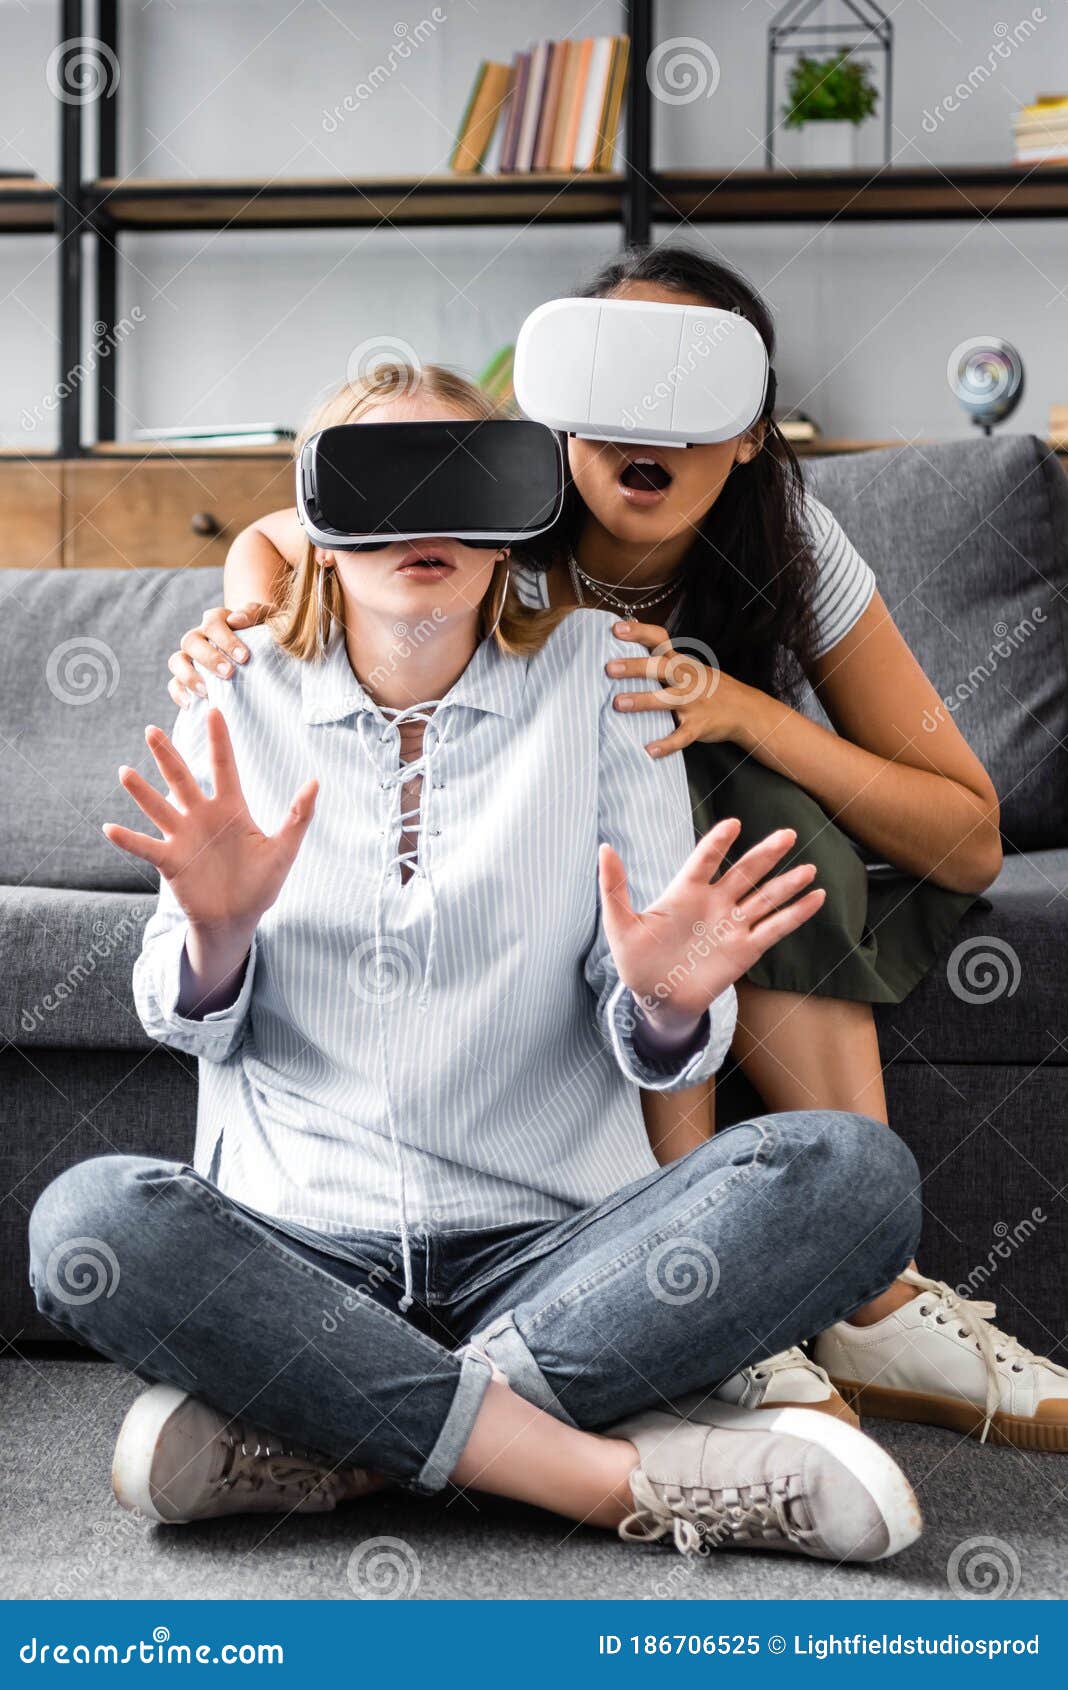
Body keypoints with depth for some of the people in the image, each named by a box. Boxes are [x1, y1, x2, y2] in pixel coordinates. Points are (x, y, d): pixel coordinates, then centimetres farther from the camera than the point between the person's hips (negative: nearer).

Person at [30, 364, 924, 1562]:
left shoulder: (596, 677, 6)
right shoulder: (242, 710, 9)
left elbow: (655, 1057, 2)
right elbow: (194, 1031, 6)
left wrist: (669, 1008, -22)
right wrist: (215, 935, -17)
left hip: (555, 1242, 0)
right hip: (300, 1239, 0)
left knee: (854, 1171, -24)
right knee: (89, 1217, -30)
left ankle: (323, 1436, -26)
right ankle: (619, 1474, -29)